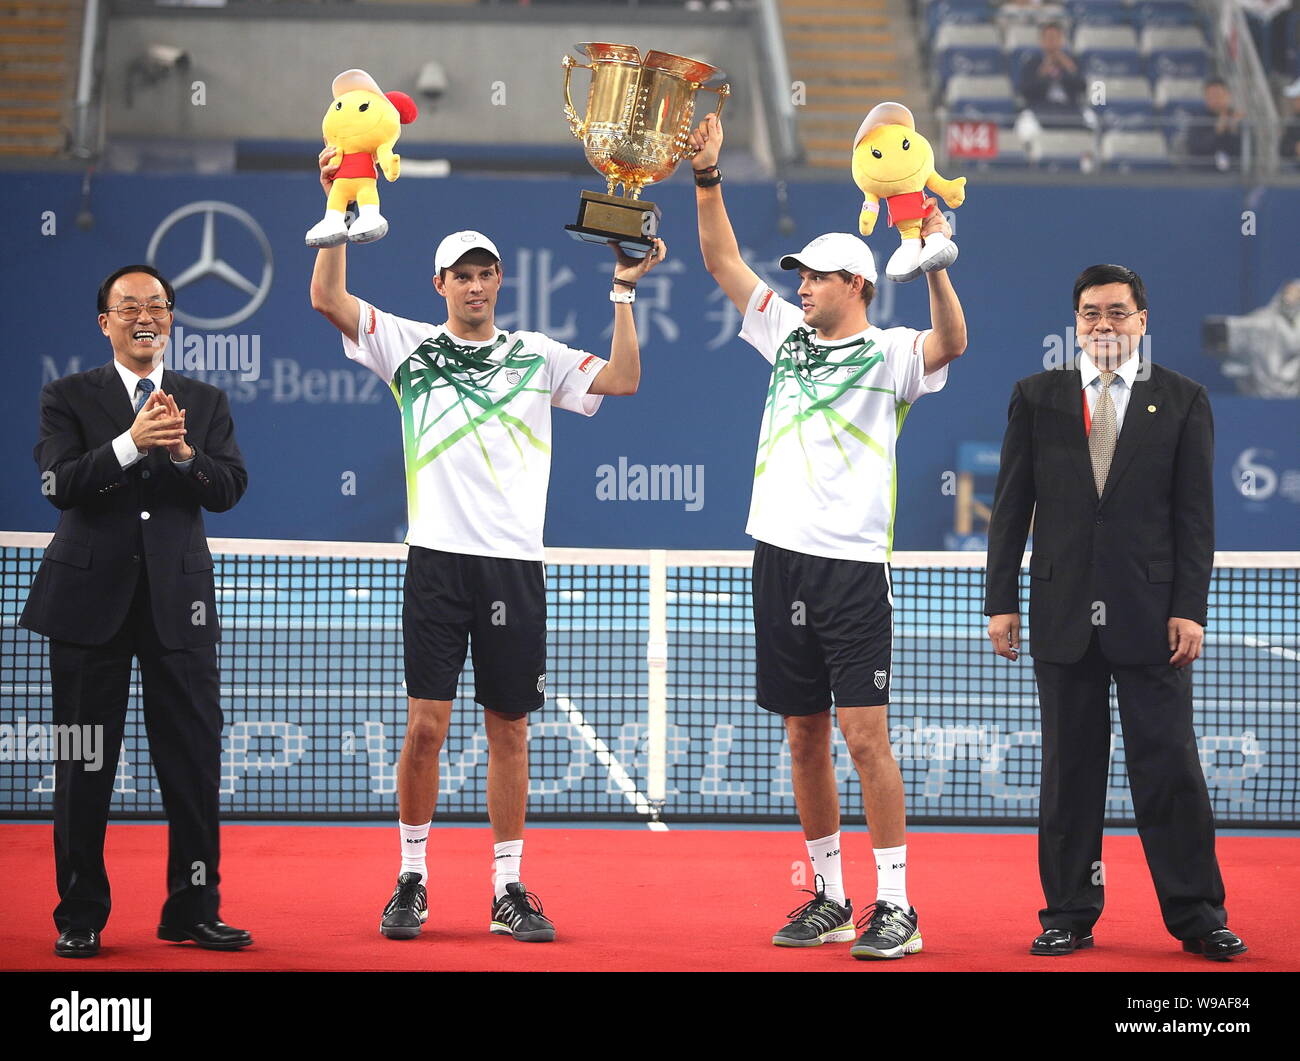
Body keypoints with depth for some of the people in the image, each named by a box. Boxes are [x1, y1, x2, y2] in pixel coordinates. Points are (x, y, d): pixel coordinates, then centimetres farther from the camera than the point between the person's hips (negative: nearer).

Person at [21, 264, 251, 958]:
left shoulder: (205, 402, 11)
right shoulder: (68, 398, 5)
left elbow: (229, 489, 0)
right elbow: (59, 485, -9)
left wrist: (183, 452, -19)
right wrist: (131, 444, -22)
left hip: (178, 599, 2)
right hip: (91, 598, -2)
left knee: (194, 761, 1)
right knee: (84, 768, 3)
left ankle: (193, 911, 11)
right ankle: (80, 917, 11)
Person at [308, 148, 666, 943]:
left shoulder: (537, 357, 11)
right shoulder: (409, 345, 7)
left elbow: (623, 380, 2)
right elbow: (327, 297, -3)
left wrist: (624, 292, -4)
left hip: (515, 563, 2)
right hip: (438, 557, -1)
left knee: (510, 728, 5)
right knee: (426, 723, -4)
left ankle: (510, 891, 11)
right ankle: (412, 879, 9)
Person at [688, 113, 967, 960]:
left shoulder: (888, 353, -3)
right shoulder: (787, 335, 14)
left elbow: (950, 345, -23)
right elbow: (724, 261, 15)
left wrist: (934, 263, -35)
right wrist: (707, 177, 7)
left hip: (853, 565, -6)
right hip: (781, 558, 6)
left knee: (864, 735, -9)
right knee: (805, 738, 9)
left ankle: (895, 907, -5)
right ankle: (829, 898, 17)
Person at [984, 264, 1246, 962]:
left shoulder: (1182, 401, 5)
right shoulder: (1036, 398, 9)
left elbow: (1195, 513, 2)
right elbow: (1011, 506, 8)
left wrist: (1190, 609, -6)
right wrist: (1001, 602, 2)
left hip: (1150, 615, -1)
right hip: (1063, 614, 2)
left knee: (1170, 766, -2)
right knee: (1069, 768, 6)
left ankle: (1196, 916, 4)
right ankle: (1069, 913, 13)